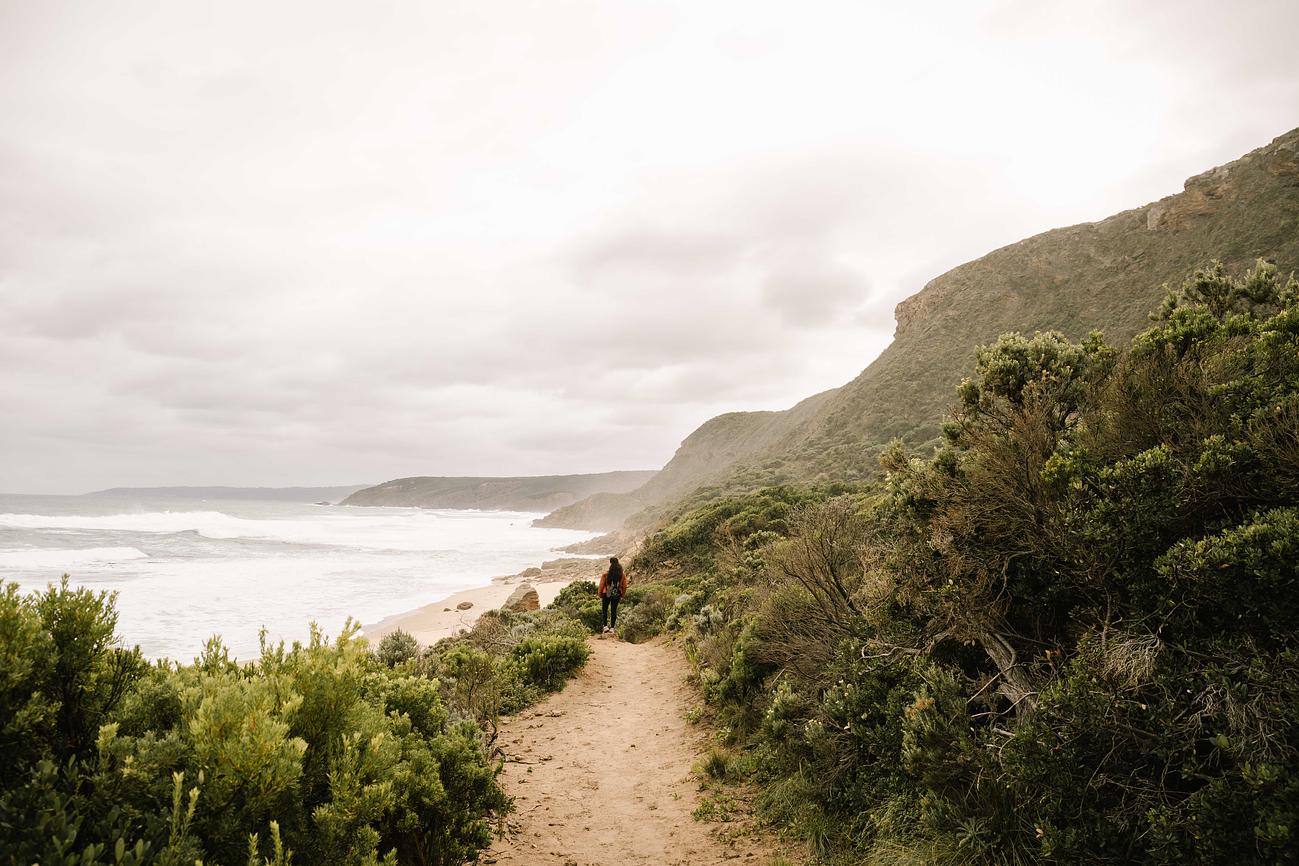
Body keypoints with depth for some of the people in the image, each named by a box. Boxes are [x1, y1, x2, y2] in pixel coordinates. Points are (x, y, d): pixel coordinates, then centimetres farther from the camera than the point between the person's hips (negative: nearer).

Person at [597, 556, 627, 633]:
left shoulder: (605, 574, -13)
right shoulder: (622, 575, -5)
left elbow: (601, 585, -7)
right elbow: (624, 586, 1)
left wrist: (600, 595, 6)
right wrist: (621, 595, 14)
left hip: (607, 595, -2)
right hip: (617, 595, 2)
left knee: (604, 610, 12)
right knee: (614, 610, 11)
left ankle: (605, 626, 2)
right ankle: (612, 627, 12)